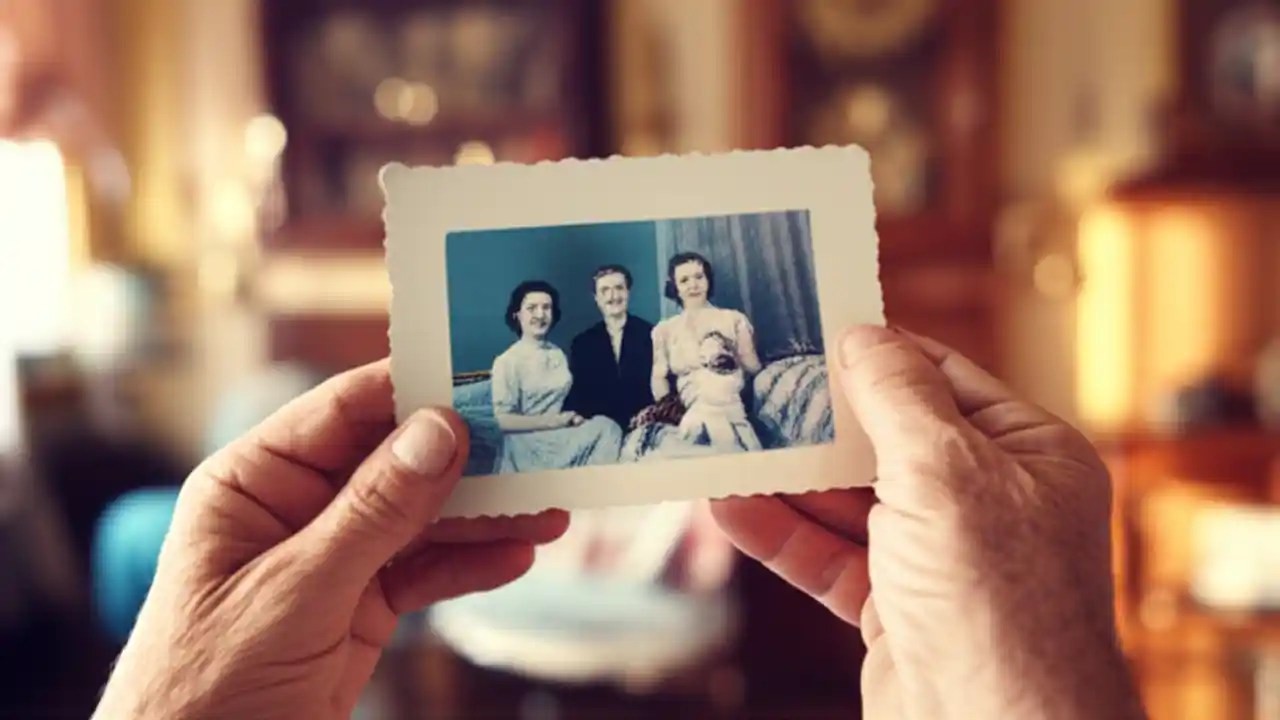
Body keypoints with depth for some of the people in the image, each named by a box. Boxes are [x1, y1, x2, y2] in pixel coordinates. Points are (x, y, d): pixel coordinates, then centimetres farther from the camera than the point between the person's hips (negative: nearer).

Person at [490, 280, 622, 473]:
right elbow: (502, 420, -12)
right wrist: (552, 421, -14)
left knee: (608, 429, -22)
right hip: (527, 444, -6)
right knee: (605, 429, -22)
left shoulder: (558, 355, 11)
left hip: (560, 434, 6)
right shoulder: (507, 361, -8)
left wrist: (574, 416, -4)